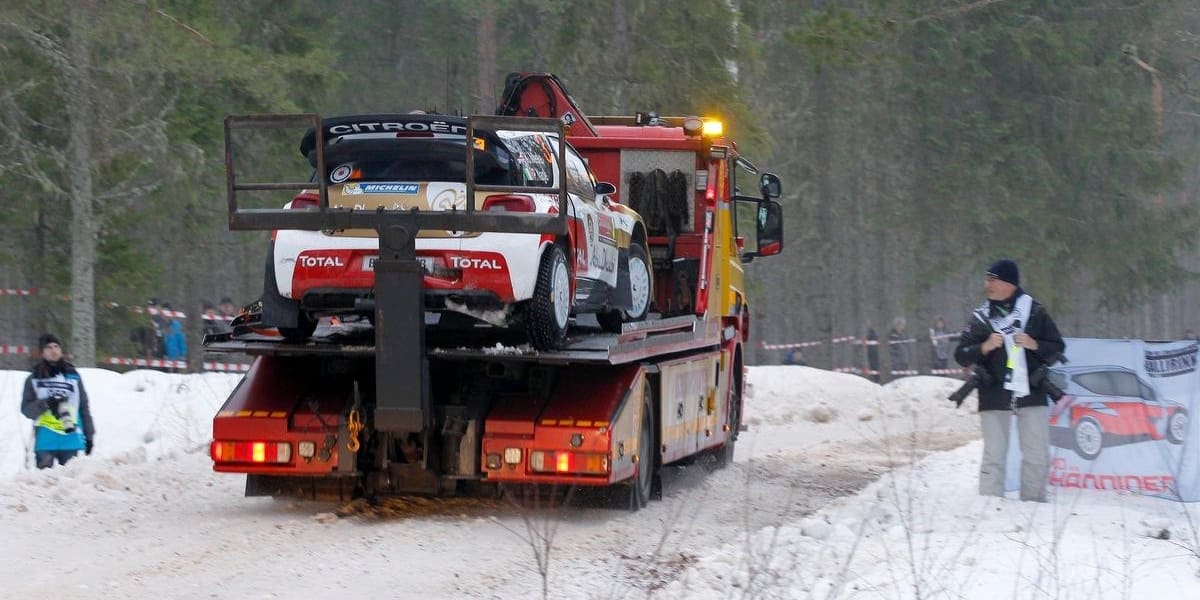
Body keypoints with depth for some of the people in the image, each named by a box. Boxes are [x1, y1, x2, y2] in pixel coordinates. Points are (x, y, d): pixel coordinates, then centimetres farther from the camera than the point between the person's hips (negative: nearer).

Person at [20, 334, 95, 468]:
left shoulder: (72, 375, 11)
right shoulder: (34, 379, 7)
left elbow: (83, 407, 13)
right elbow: (26, 409, 3)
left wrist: (89, 435, 11)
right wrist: (46, 404, -14)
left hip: (70, 439, 1)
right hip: (45, 441, -1)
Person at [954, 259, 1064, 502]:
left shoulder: (1035, 312, 5)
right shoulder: (981, 318, 7)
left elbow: (1057, 348, 8)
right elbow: (961, 355, 6)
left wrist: (1034, 345, -11)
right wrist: (984, 347, -12)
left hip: (1031, 393, 0)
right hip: (994, 397, 0)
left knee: (1037, 455, 2)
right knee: (993, 456, -1)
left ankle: (1033, 502, 14)